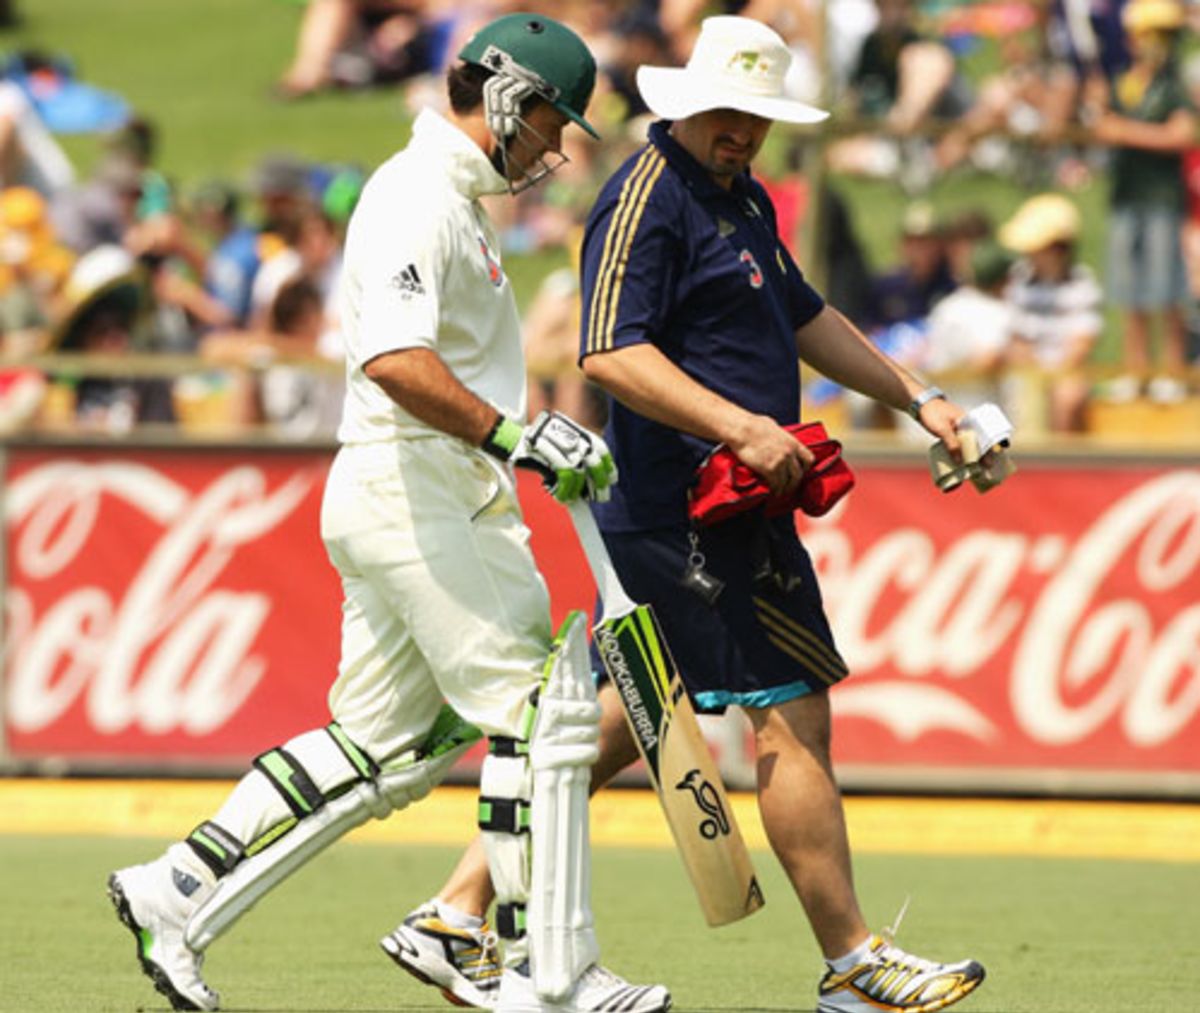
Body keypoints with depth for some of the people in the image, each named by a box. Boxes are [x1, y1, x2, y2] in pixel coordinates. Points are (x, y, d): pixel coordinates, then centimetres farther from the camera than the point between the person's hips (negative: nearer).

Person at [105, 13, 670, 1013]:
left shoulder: (452, 198, 20)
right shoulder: (419, 198, -14)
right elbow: (395, 361, -27)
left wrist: (539, 444, 22)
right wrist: (514, 434, -28)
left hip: (422, 501, 11)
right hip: (418, 492, -11)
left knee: (385, 745, 11)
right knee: (542, 711, -8)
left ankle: (177, 891, 13)